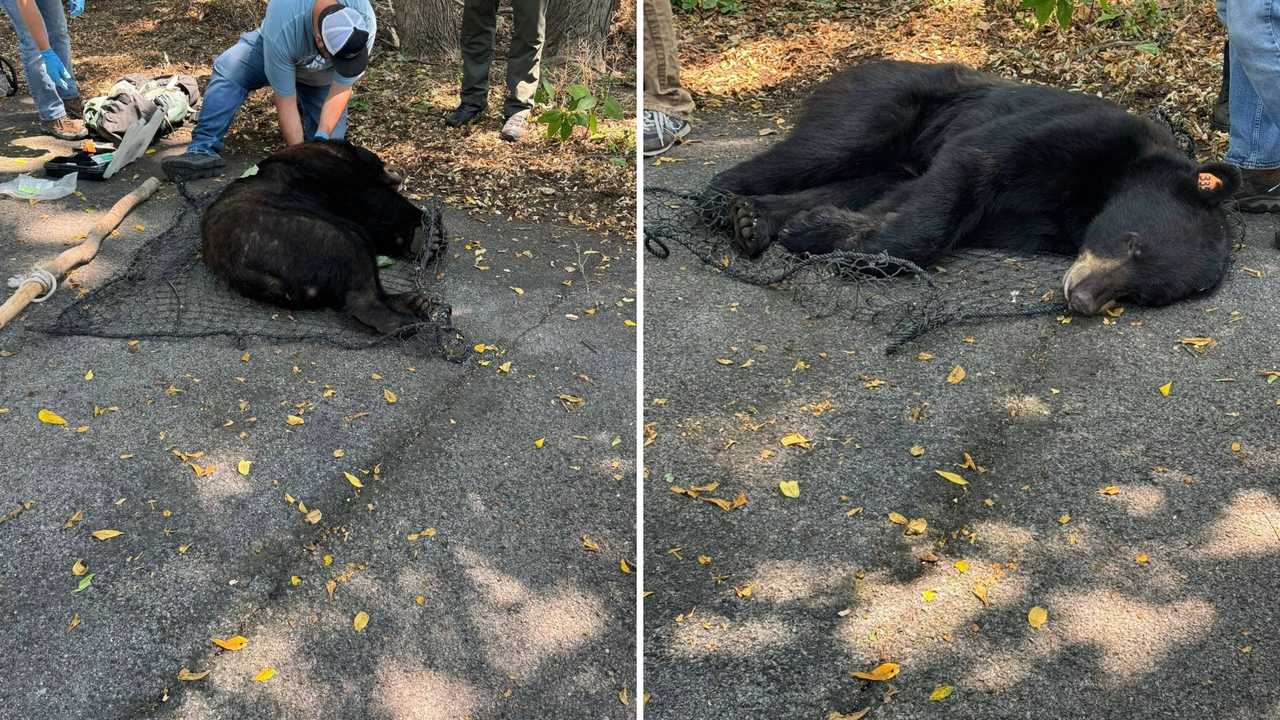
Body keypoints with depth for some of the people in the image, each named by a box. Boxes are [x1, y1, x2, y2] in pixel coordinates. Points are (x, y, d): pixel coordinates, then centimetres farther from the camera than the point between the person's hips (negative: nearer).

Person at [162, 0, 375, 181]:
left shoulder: (364, 22, -38)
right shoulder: (281, 30, -43)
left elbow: (341, 90, -29)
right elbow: (285, 102, -34)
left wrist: (322, 137, -39)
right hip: (274, 52, -2)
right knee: (227, 69, -31)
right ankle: (203, 150, -31)